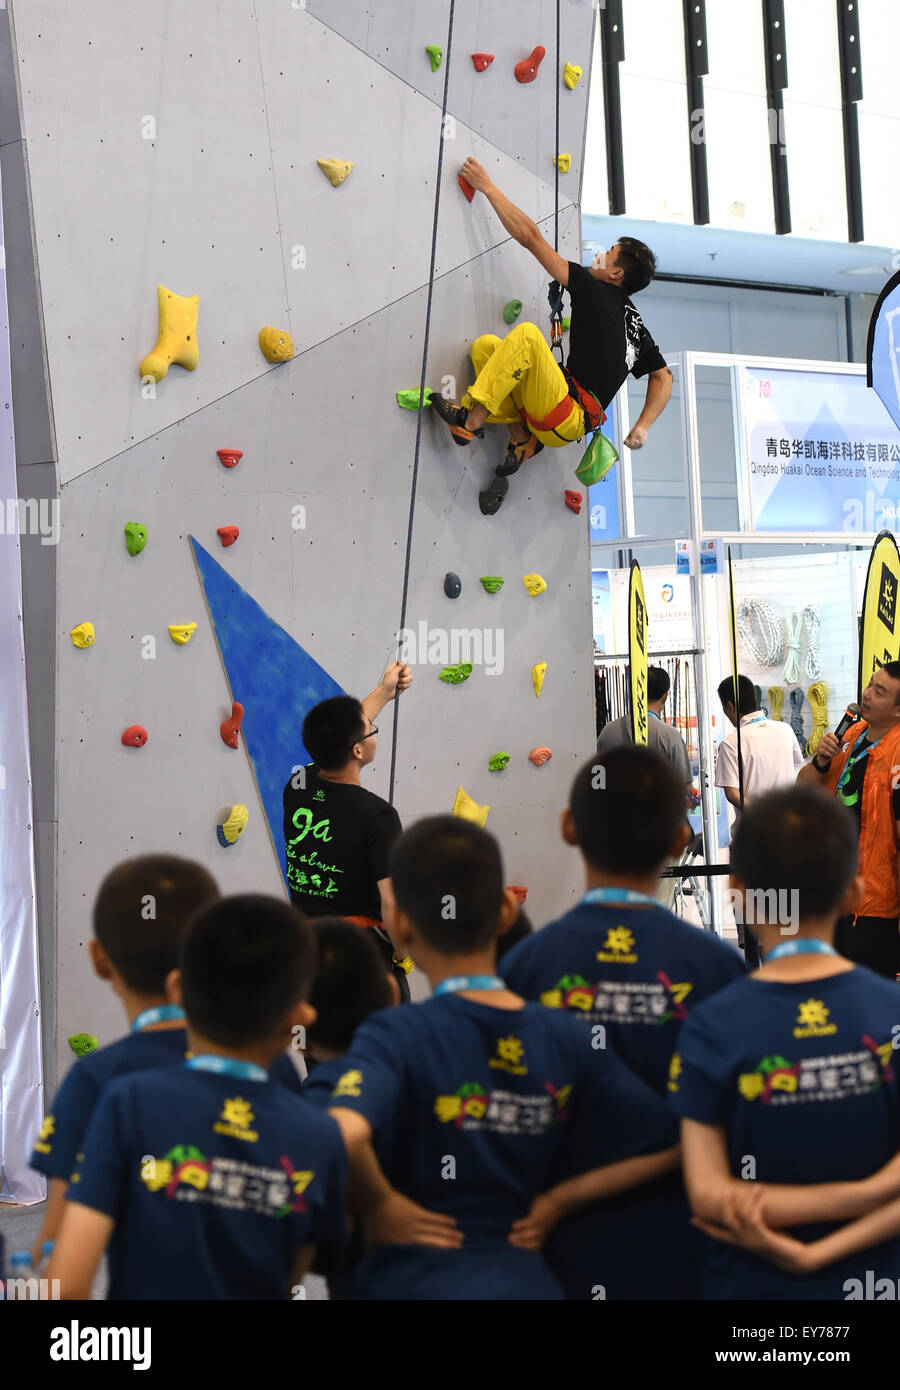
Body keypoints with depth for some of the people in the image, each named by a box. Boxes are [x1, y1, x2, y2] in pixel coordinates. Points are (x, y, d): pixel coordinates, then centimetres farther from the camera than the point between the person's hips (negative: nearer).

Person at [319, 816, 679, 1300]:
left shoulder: (397, 1036, -12)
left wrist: (377, 1204, -13)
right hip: (527, 1280, 4)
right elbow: (662, 1147, 5)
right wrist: (558, 1200, 7)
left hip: (415, 1281, -4)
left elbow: (344, 1133, -31)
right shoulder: (565, 1038, 3)